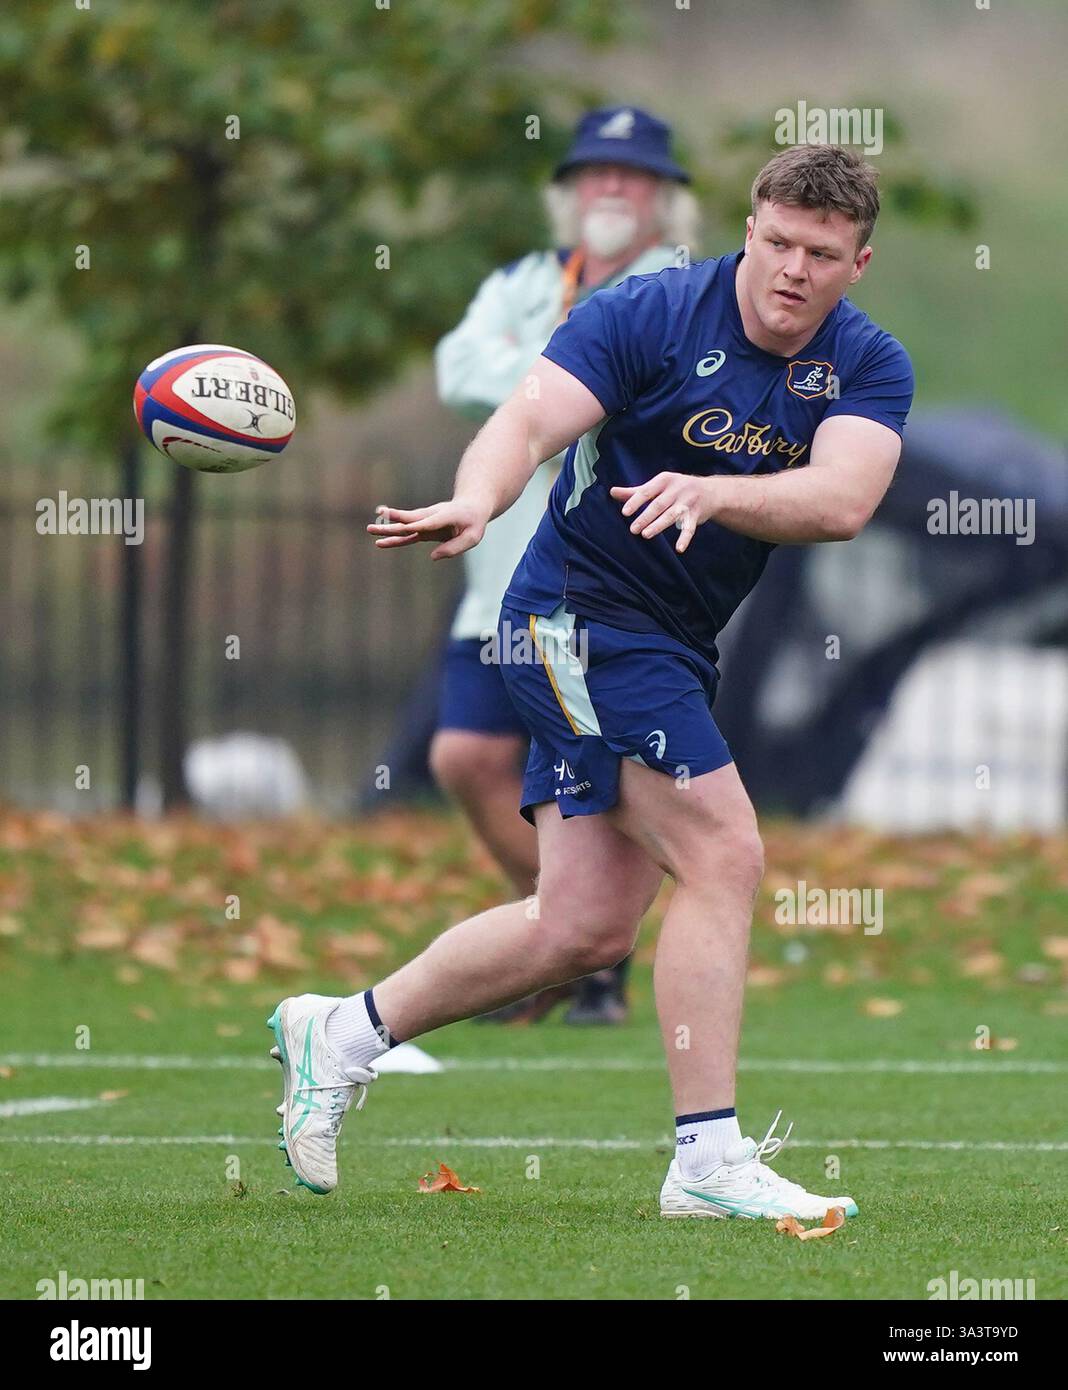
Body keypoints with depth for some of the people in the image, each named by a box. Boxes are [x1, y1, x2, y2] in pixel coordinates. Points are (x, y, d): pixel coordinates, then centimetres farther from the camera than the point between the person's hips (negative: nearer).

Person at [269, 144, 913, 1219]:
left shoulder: (868, 366, -2)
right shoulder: (648, 315, -14)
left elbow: (844, 497, -20)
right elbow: (530, 419, -26)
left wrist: (710, 490, -38)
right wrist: (476, 502, -47)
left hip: (672, 647, 7)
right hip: (583, 615, -7)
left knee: (584, 927, 5)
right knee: (722, 857, -16)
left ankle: (341, 1035, 21)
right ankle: (708, 1160, -12)